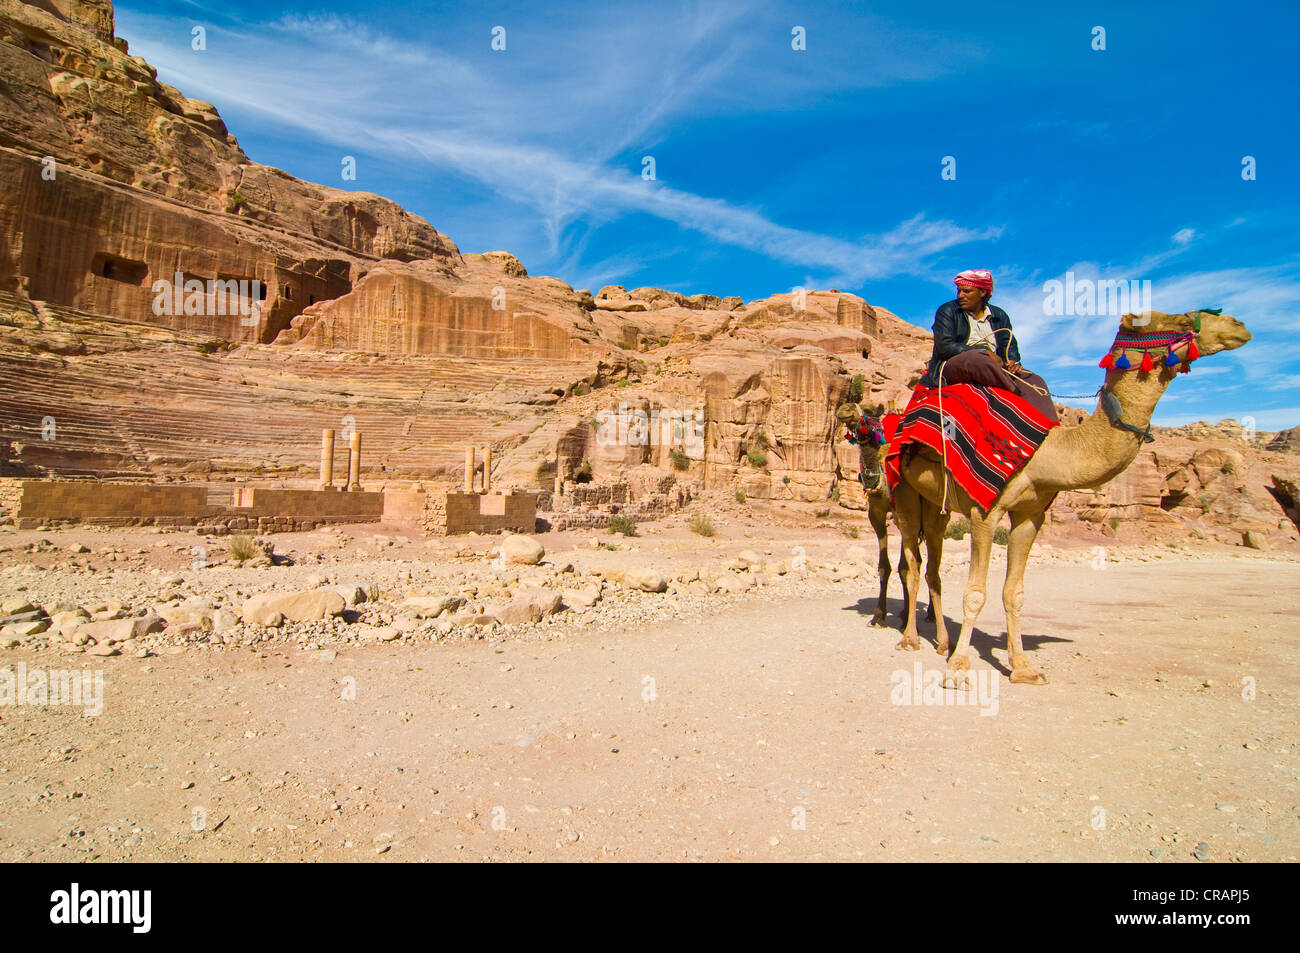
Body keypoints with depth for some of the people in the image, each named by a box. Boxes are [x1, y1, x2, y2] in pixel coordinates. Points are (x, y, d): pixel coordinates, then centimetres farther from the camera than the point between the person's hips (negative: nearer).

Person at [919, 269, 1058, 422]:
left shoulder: (999, 315, 19)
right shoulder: (947, 311, 5)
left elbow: (1009, 344, 12)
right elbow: (944, 346, -8)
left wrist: (1012, 360, -13)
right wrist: (985, 352, -12)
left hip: (993, 369, 5)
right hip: (951, 367, -4)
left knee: (1036, 381, -16)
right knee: (976, 357, -38)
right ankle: (1017, 395, -30)